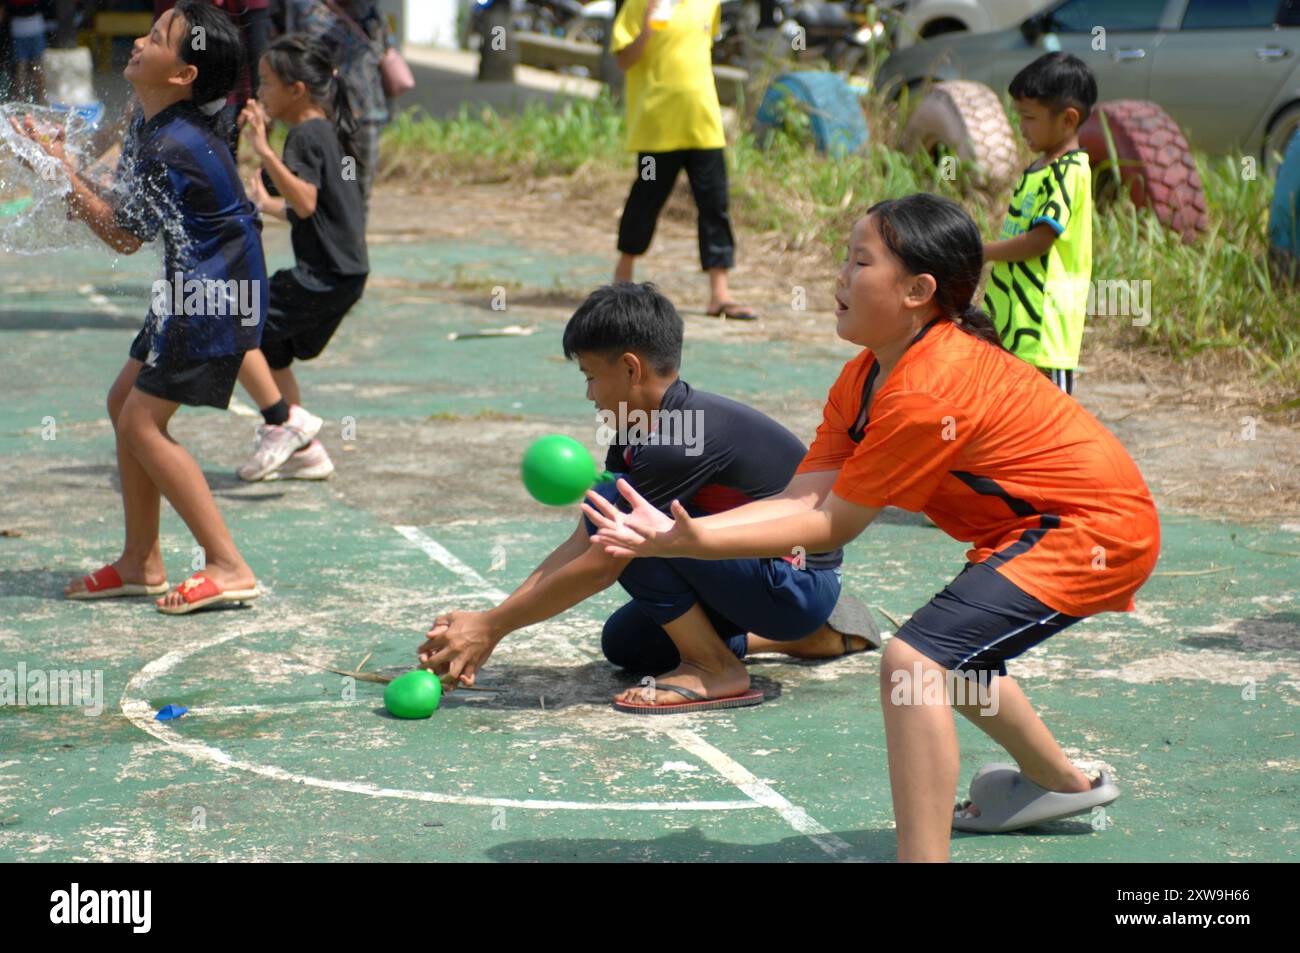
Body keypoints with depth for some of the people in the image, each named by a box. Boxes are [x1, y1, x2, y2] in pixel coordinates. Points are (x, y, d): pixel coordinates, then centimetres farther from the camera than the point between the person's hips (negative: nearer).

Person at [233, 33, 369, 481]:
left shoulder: (305, 136, -13)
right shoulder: (332, 131, 16)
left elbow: (305, 203, -29)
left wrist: (266, 152, -34)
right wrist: (267, 204, 35)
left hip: (323, 276, -10)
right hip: (346, 272, 10)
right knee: (270, 352, 20)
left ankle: (284, 421, -7)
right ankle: (304, 452, 24)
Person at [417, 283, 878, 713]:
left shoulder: (676, 444, -25)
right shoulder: (635, 431, 5)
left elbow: (599, 566, -21)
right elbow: (581, 544, 5)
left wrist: (491, 626, -14)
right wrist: (484, 621, -2)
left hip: (800, 584, -10)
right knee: (624, 644, 21)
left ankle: (716, 671, -10)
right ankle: (809, 636, 22)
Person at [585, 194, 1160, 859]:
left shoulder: (928, 392, -26)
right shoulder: (863, 380, 3)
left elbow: (831, 526, -21)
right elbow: (807, 500, -7)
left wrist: (697, 542, -26)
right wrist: (676, 530, -18)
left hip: (1095, 529, -11)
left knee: (914, 663, -23)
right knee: (951, 656, 30)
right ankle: (1064, 785, 53)